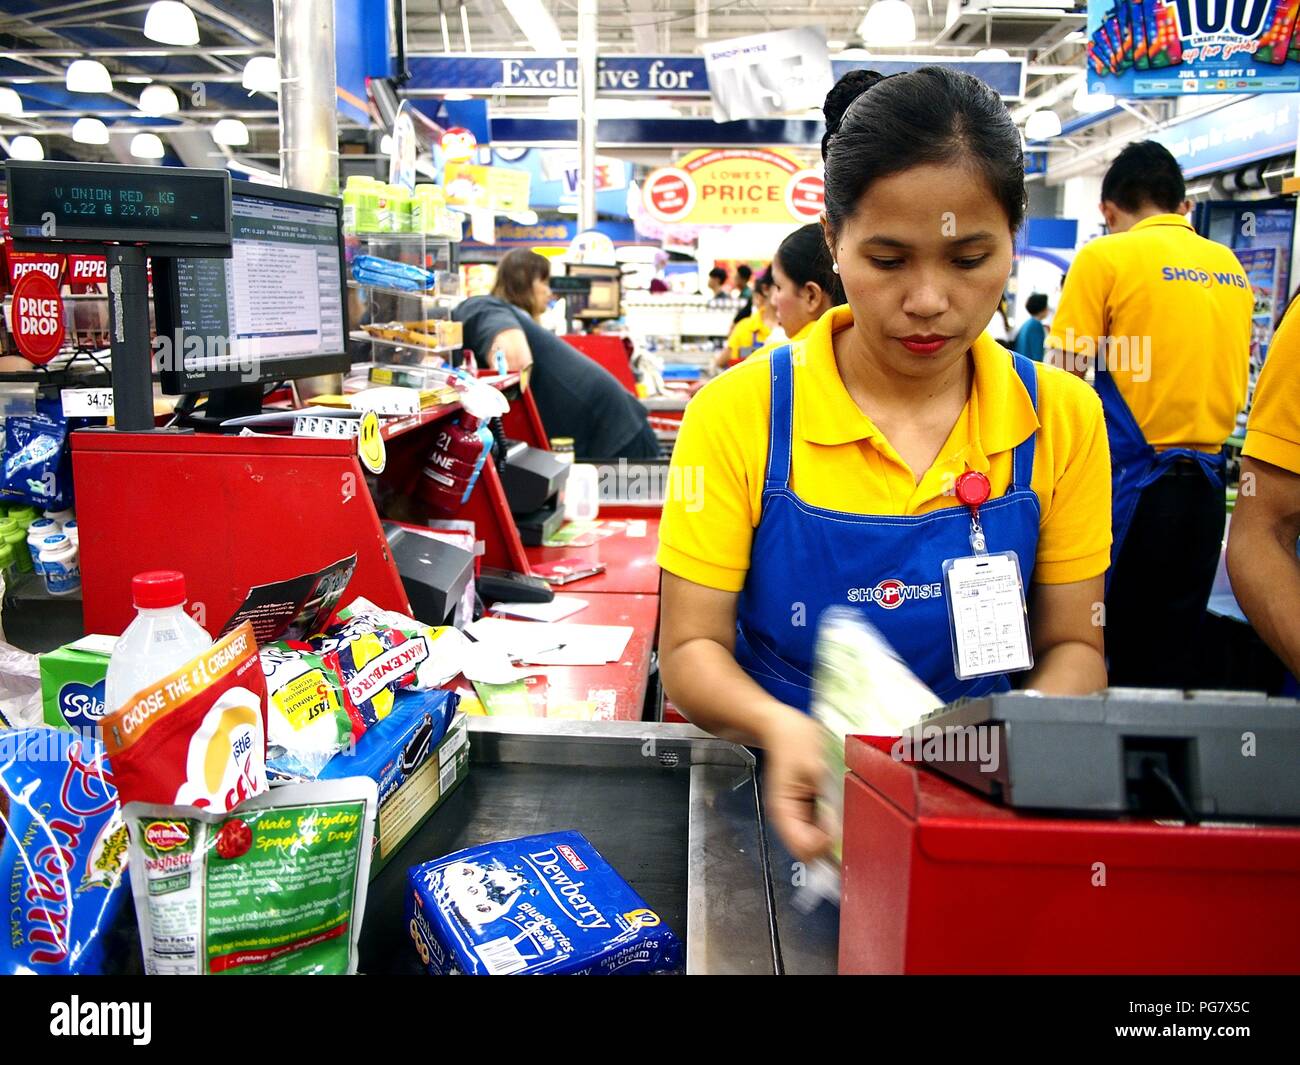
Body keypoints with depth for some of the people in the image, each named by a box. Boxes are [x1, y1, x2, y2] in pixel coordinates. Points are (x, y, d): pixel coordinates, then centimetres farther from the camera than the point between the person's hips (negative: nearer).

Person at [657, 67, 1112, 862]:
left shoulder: (1063, 417, -1)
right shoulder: (740, 412, -9)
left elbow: (1073, 644, 5)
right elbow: (693, 648, -7)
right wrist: (780, 728, -28)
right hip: (791, 796, -2)